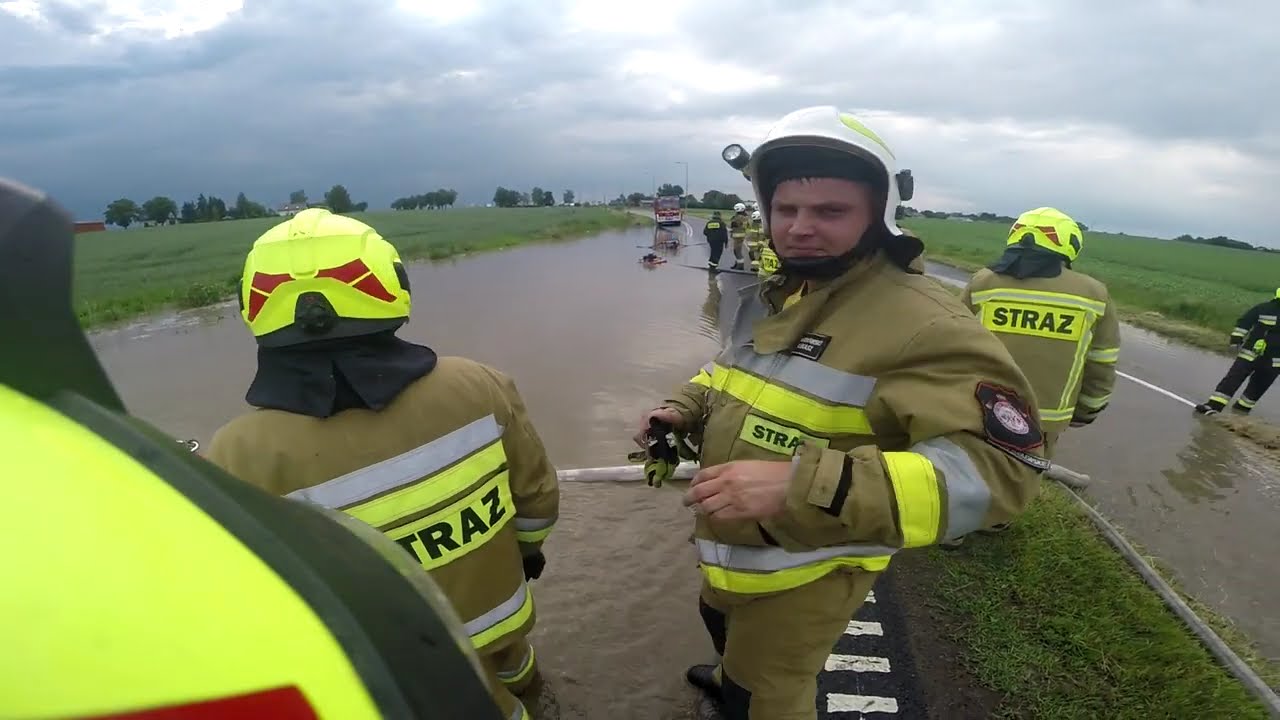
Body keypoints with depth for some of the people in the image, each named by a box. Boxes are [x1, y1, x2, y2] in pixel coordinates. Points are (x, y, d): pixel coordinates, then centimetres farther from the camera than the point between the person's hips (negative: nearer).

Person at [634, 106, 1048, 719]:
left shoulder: (921, 322, -27)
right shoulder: (770, 297, 2)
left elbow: (998, 465, -34)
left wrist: (804, 484, -45)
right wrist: (683, 409, -5)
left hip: (805, 572, -8)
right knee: (723, 623, 35)